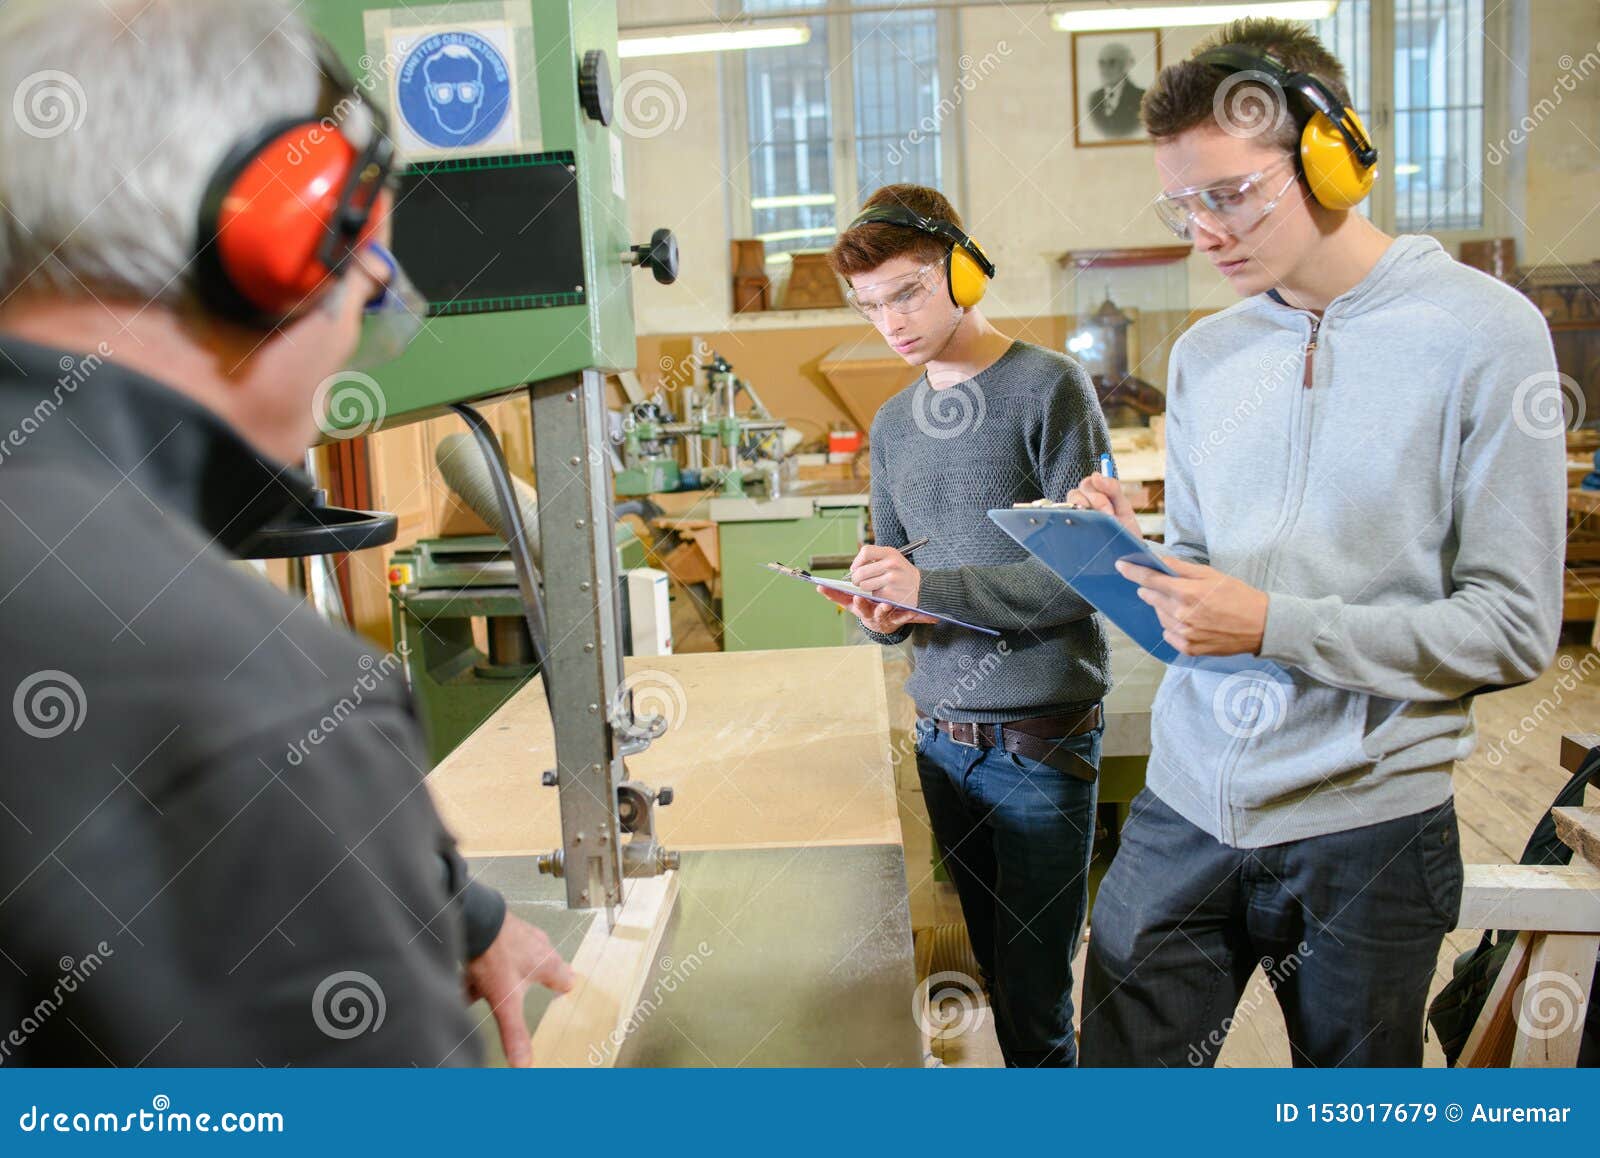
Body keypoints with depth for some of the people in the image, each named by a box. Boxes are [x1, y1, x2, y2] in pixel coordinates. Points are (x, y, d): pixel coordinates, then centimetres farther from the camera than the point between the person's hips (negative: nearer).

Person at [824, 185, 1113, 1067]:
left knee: (1034, 1003, 0)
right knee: (992, 972, 14)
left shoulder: (1048, 386, -7)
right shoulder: (894, 422, 12)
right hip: (941, 735, 6)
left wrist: (931, 588, -19)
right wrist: (880, 615, -7)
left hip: (1040, 738, -5)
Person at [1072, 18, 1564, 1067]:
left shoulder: (1480, 330, -7)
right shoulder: (1203, 354, 8)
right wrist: (1132, 558, -9)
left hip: (1366, 822, -3)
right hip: (1185, 802, 4)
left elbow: (1516, 628, -11)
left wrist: (1272, 625, -19)